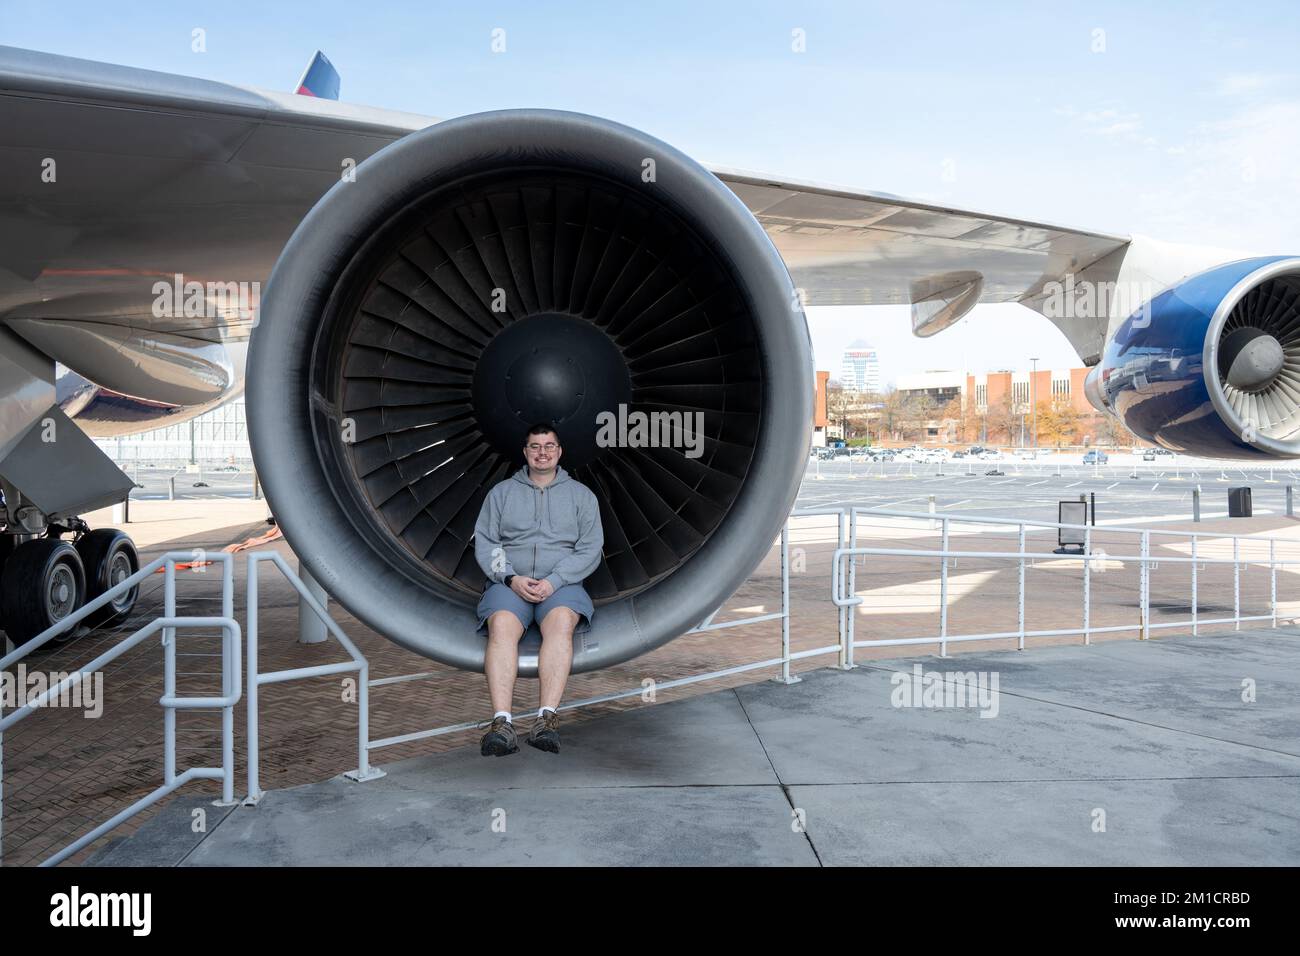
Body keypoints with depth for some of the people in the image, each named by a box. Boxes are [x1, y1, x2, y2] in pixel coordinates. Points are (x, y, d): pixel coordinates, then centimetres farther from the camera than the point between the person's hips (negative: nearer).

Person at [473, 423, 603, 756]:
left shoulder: (581, 494, 16)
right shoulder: (502, 492, 19)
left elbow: (590, 549, 5)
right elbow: (484, 542, 9)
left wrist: (554, 581, -10)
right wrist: (511, 578, -9)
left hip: (561, 583, 0)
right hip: (509, 582, 1)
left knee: (561, 623, -34)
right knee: (502, 626, -32)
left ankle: (547, 717, -44)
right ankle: (502, 722, -43)